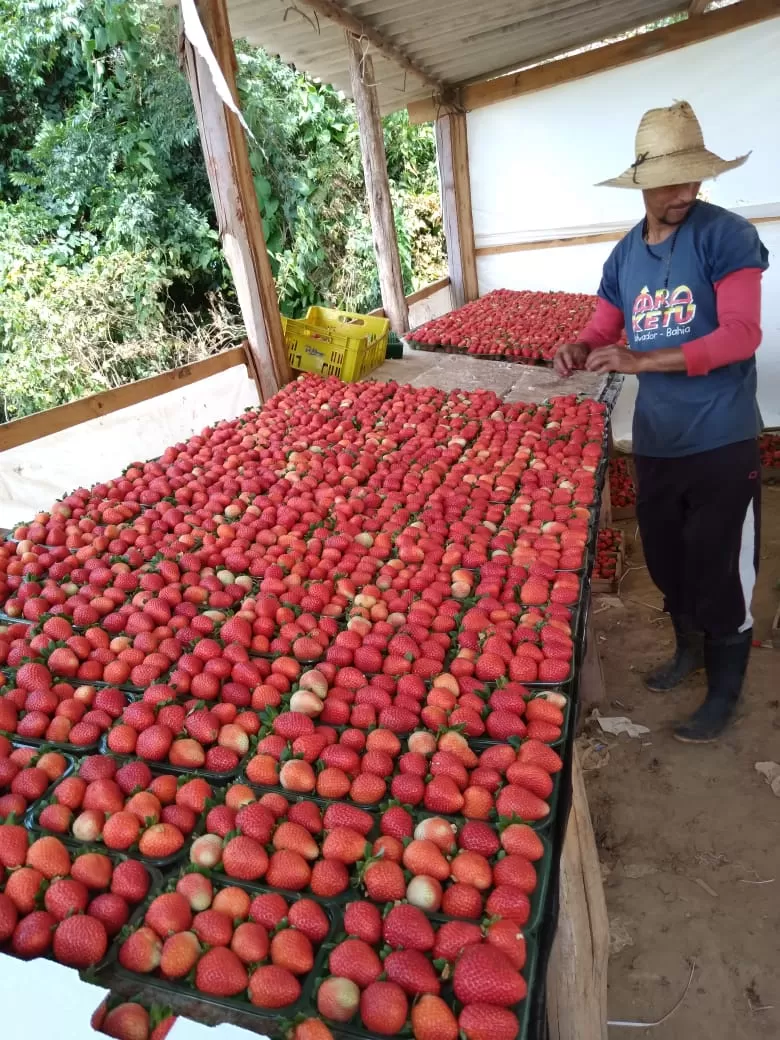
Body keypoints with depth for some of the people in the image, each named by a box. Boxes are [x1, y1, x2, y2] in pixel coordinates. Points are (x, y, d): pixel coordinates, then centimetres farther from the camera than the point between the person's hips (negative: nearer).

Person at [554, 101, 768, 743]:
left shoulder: (726, 236, -9)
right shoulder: (624, 255, 8)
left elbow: (742, 333, -18)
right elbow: (603, 329, 13)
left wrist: (642, 360, -26)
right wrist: (578, 352, -11)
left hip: (722, 441, -5)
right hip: (655, 441, 6)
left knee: (721, 570, 5)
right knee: (665, 560, 18)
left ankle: (725, 692, 26)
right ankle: (689, 648, 45)